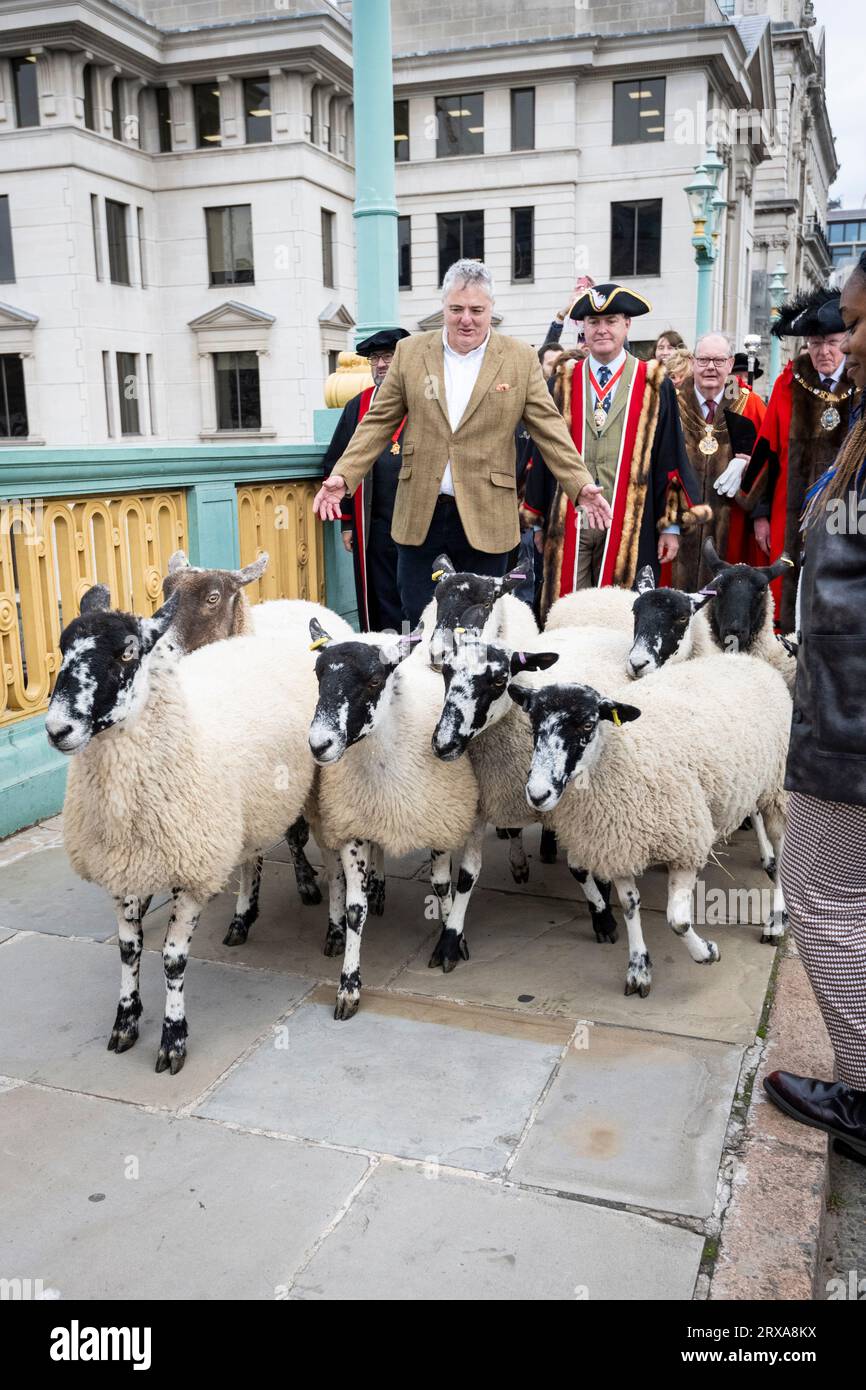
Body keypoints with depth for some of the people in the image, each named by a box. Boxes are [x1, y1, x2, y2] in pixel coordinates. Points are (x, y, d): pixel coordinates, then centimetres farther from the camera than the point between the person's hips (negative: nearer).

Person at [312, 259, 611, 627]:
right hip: (420, 515, 1)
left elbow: (549, 429, 1)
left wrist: (581, 486, -10)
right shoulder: (410, 352, 6)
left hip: (485, 520, -1)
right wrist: (343, 476, -4)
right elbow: (377, 422, 6)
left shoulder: (520, 359, 3)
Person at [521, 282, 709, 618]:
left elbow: (670, 456, 6)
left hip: (629, 527, -1)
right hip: (569, 524, 1)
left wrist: (670, 525, 2)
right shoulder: (563, 382, 9)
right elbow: (542, 452, 10)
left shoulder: (654, 385, 6)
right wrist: (535, 521, 8)